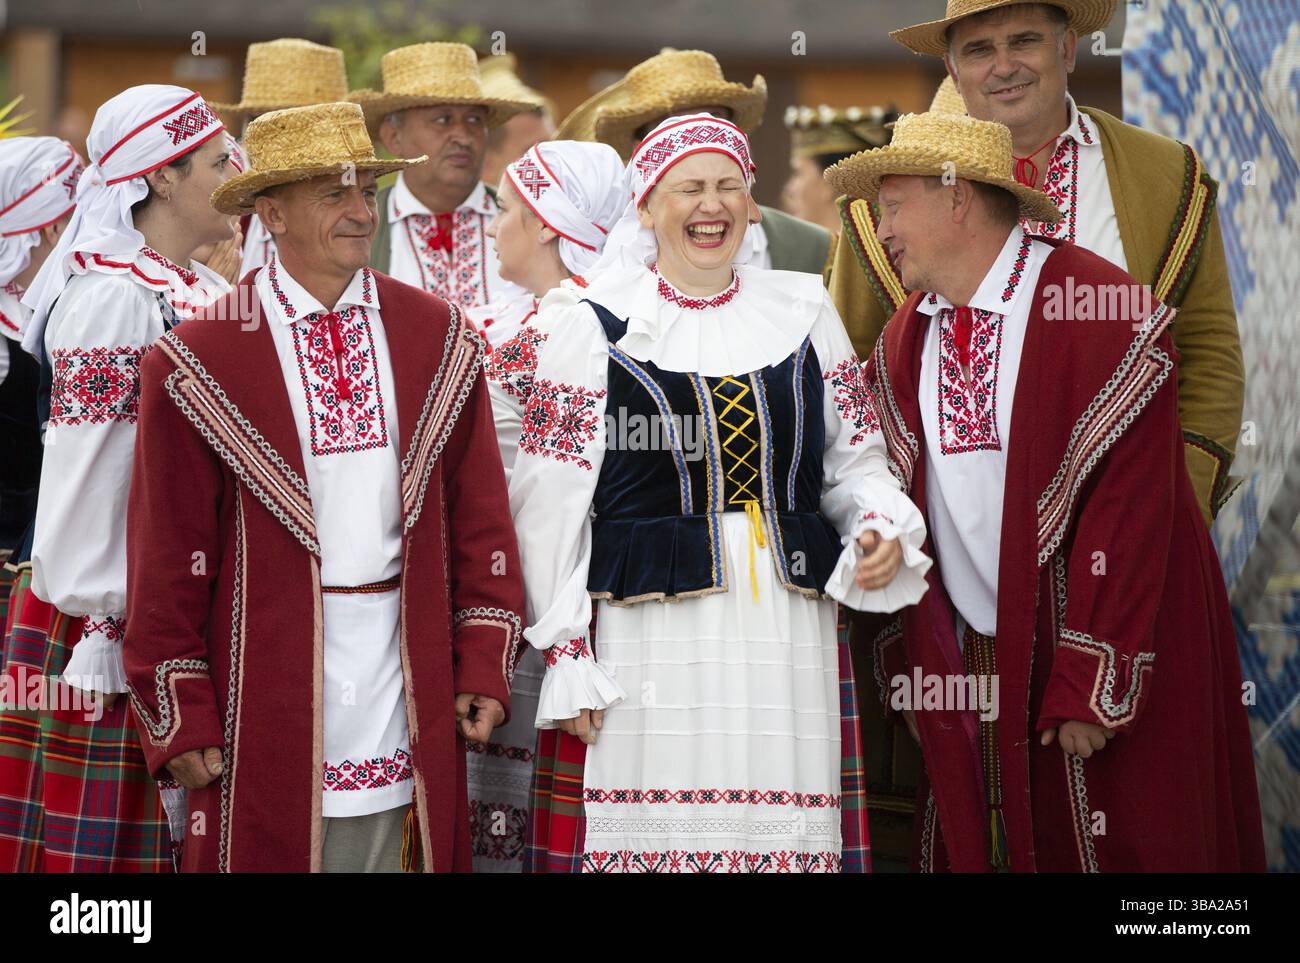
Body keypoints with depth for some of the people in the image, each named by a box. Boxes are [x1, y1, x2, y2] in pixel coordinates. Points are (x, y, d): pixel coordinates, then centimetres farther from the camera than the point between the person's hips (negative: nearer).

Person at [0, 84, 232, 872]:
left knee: (181, 824, 11)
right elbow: (82, 475, -16)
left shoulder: (206, 292, 11)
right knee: (104, 837, -2)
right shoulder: (111, 297, -14)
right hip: (125, 621, -8)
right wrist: (98, 633, -16)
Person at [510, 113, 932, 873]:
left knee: (788, 838, 0)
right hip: (653, 635, -2)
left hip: (789, 637, 3)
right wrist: (566, 654, -3)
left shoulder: (803, 311, 12)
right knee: (657, 839, -6)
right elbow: (549, 504, 2)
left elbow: (854, 460, 17)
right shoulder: (598, 325, 3)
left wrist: (881, 528, -6)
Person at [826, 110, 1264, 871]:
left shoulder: (1104, 319, -14)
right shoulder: (905, 340, 8)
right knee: (972, 848, 10)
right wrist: (911, 667, 6)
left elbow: (1129, 512, -17)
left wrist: (1090, 684, -19)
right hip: (969, 671, 6)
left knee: (1109, 847, 2)